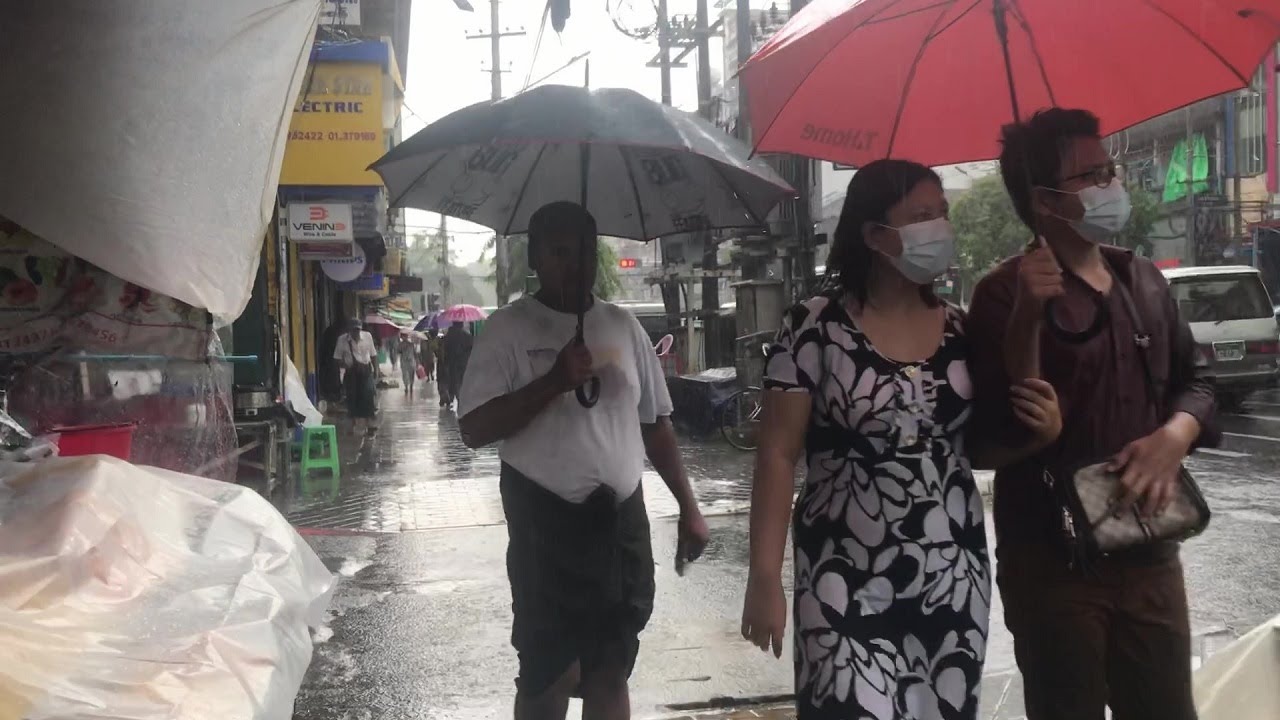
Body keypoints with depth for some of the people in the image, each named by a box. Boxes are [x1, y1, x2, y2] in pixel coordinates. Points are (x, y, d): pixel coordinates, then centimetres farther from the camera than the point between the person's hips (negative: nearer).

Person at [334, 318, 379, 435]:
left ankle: (366, 423, 1)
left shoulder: (367, 336, 0)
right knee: (352, 398, 2)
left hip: (366, 370, 0)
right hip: (351, 372, 0)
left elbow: (373, 355, 7)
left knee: (368, 395, -10)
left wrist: (375, 371, 4)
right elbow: (337, 358, 2)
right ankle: (354, 424, 16)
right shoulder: (343, 340, -4)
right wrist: (345, 365, -16)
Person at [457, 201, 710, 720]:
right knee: (548, 676, 5)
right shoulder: (508, 329, -4)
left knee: (611, 672, 12)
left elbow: (655, 424, 14)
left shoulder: (623, 325, 9)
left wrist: (688, 507, 9)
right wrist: (553, 382, -21)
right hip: (546, 525, -4)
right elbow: (475, 429, -12)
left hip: (623, 520, 4)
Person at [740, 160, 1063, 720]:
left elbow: (975, 445, 15)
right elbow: (778, 456, -8)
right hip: (847, 584, -4)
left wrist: (1038, 433, -5)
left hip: (955, 578, 5)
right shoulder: (814, 328, -8)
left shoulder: (960, 330, 6)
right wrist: (764, 578, -11)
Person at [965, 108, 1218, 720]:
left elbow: (1193, 382, 17)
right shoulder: (1004, 294, -10)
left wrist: (1175, 437, -5)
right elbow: (1001, 430, -18)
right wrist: (1027, 319, -29)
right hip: (1051, 562, -5)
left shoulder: (1143, 280, 9)